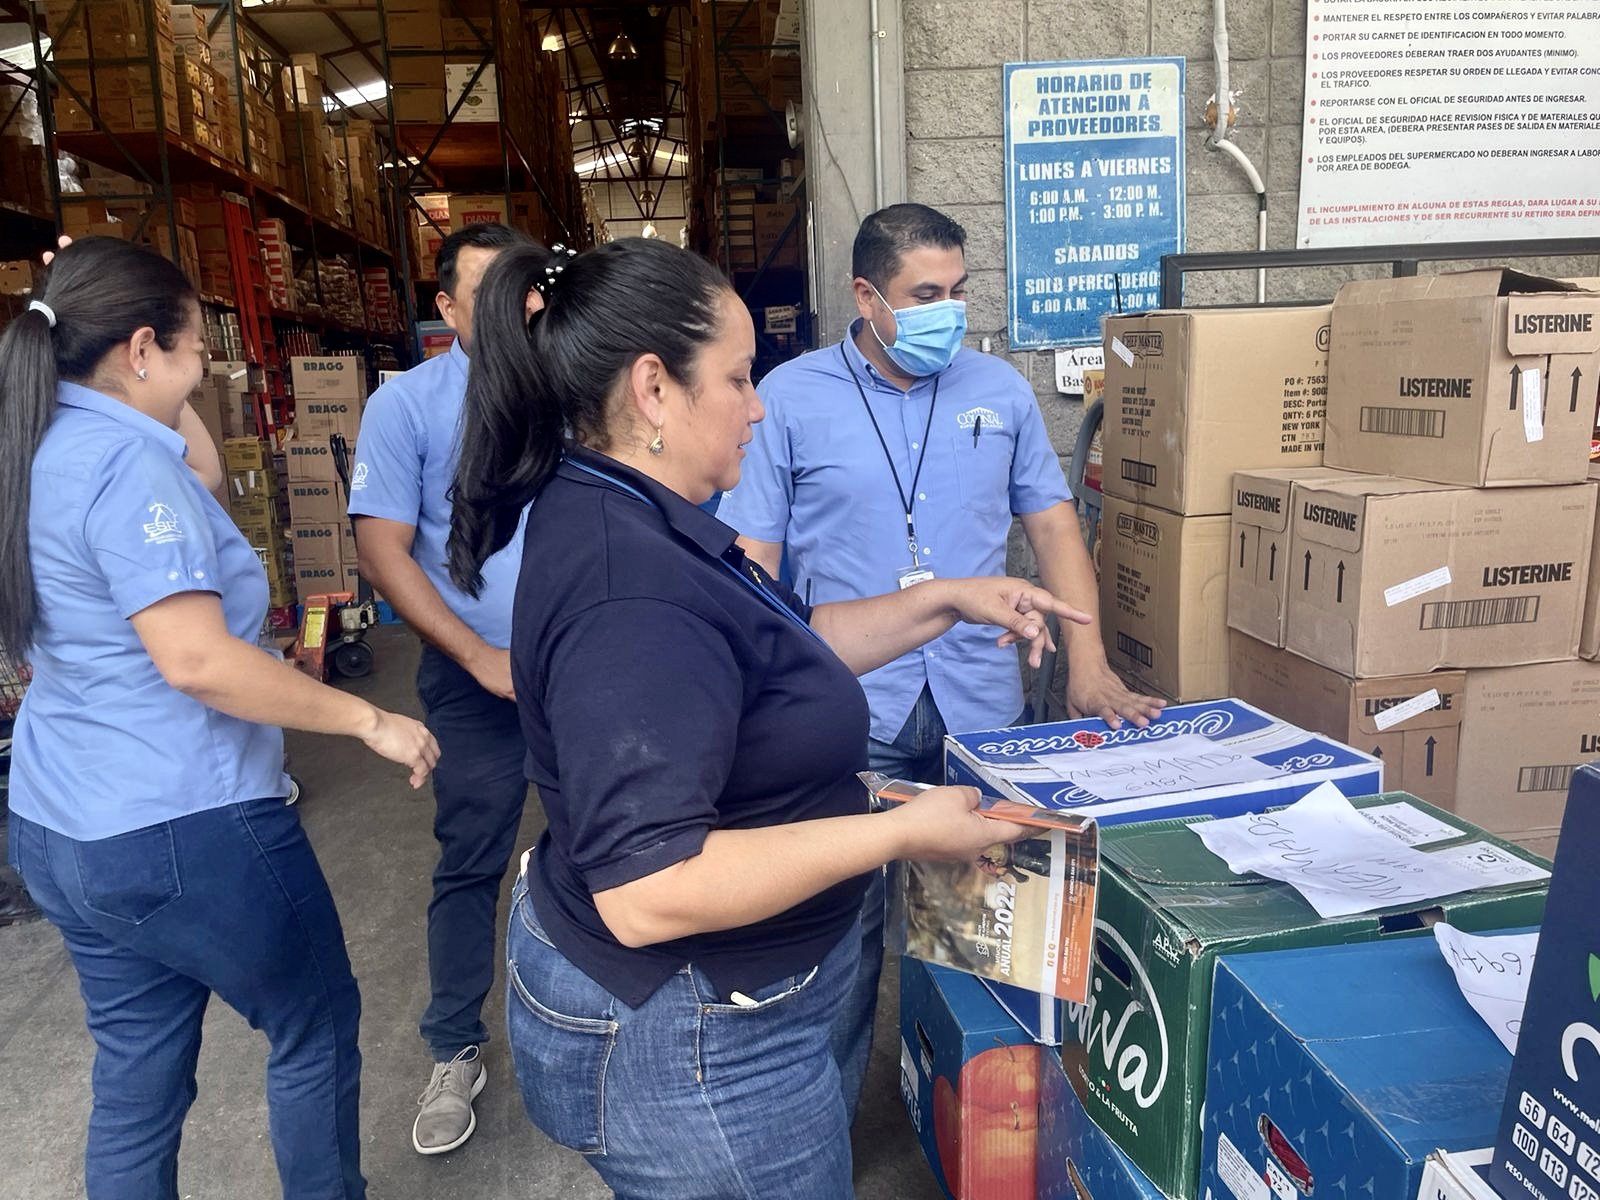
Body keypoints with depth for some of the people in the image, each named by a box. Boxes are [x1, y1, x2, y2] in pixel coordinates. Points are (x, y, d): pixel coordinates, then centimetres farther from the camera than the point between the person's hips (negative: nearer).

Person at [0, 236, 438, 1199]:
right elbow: (197, 661, -28)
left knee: (138, 1069, 20)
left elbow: (202, 475, 21)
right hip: (186, 830, -9)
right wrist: (371, 720, -22)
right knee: (318, 1030, 12)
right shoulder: (124, 461, -21)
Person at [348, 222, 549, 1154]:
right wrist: (484, 659, -14)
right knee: (470, 864, 7)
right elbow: (384, 549, -8)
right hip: (478, 677, -2)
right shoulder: (408, 404, -5)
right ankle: (456, 1052, 26)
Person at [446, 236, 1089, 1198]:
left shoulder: (624, 518, 1)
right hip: (689, 1052, -10)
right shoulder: (630, 596, -32)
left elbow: (777, 652, 11)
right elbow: (646, 891, -34)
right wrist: (904, 832, -28)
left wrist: (943, 604, 6)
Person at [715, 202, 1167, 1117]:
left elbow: (1053, 524, 10)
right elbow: (752, 559, -4)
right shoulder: (791, 398, -3)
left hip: (984, 706, 3)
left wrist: (1089, 662, -1)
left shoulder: (1001, 390, 6)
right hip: (850, 712, -3)